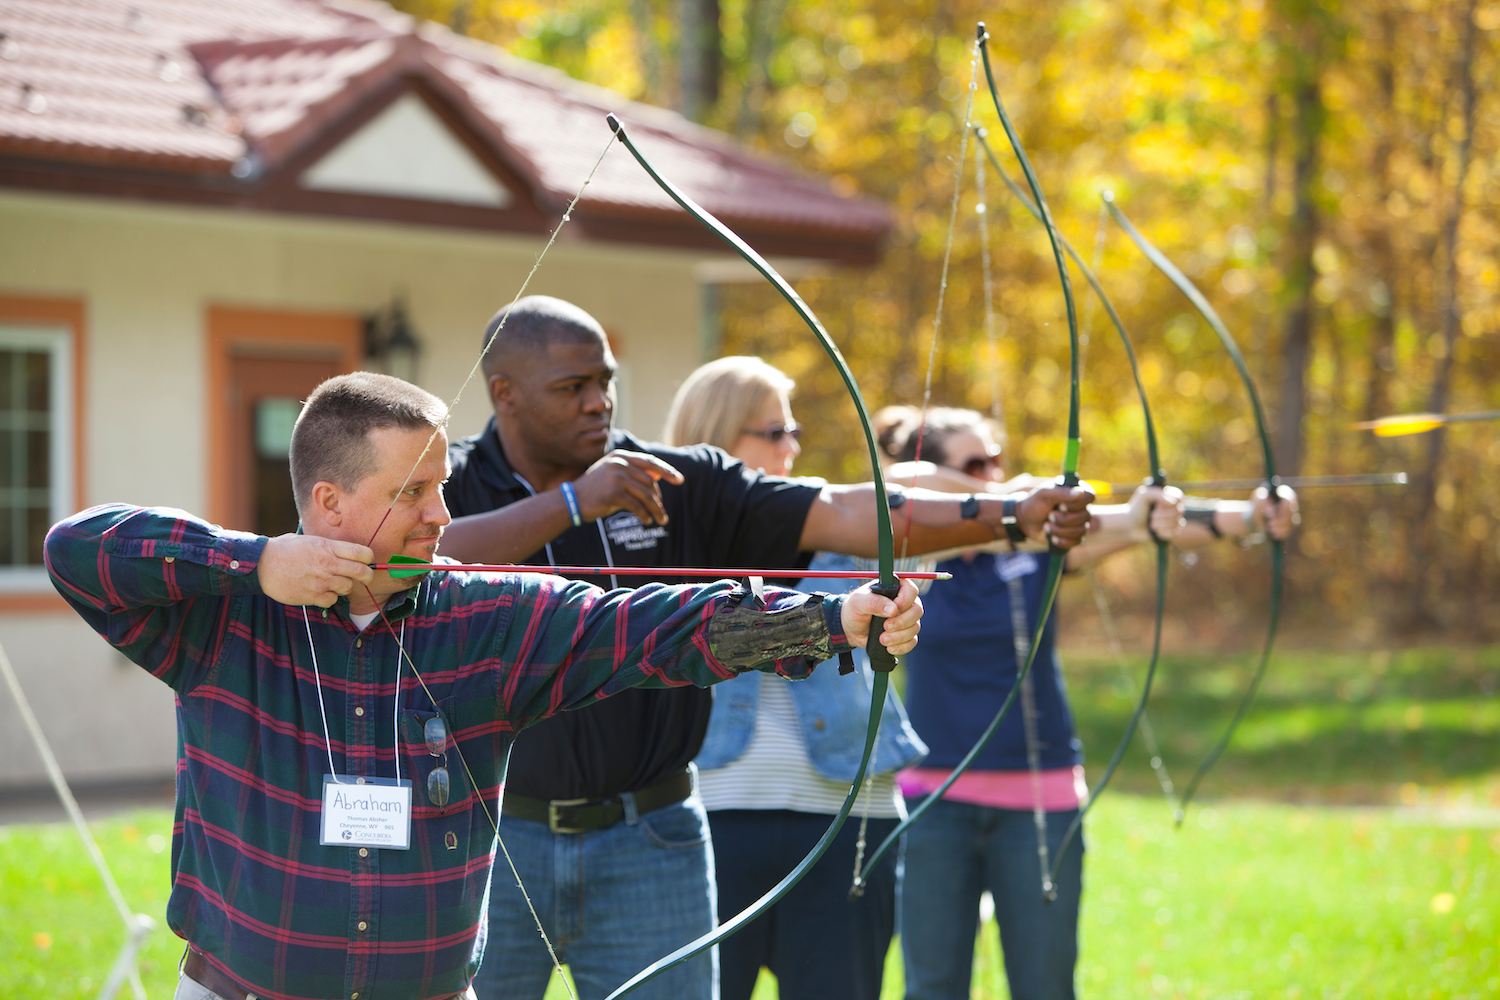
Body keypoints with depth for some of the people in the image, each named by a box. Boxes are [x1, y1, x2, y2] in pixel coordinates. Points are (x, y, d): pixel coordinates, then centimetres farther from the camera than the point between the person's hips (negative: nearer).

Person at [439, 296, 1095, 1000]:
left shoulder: (681, 486, 4)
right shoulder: (453, 483, 0)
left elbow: (839, 514, -6)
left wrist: (1013, 514, -17)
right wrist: (570, 503, -25)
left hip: (650, 843, 1)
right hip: (490, 840, -1)